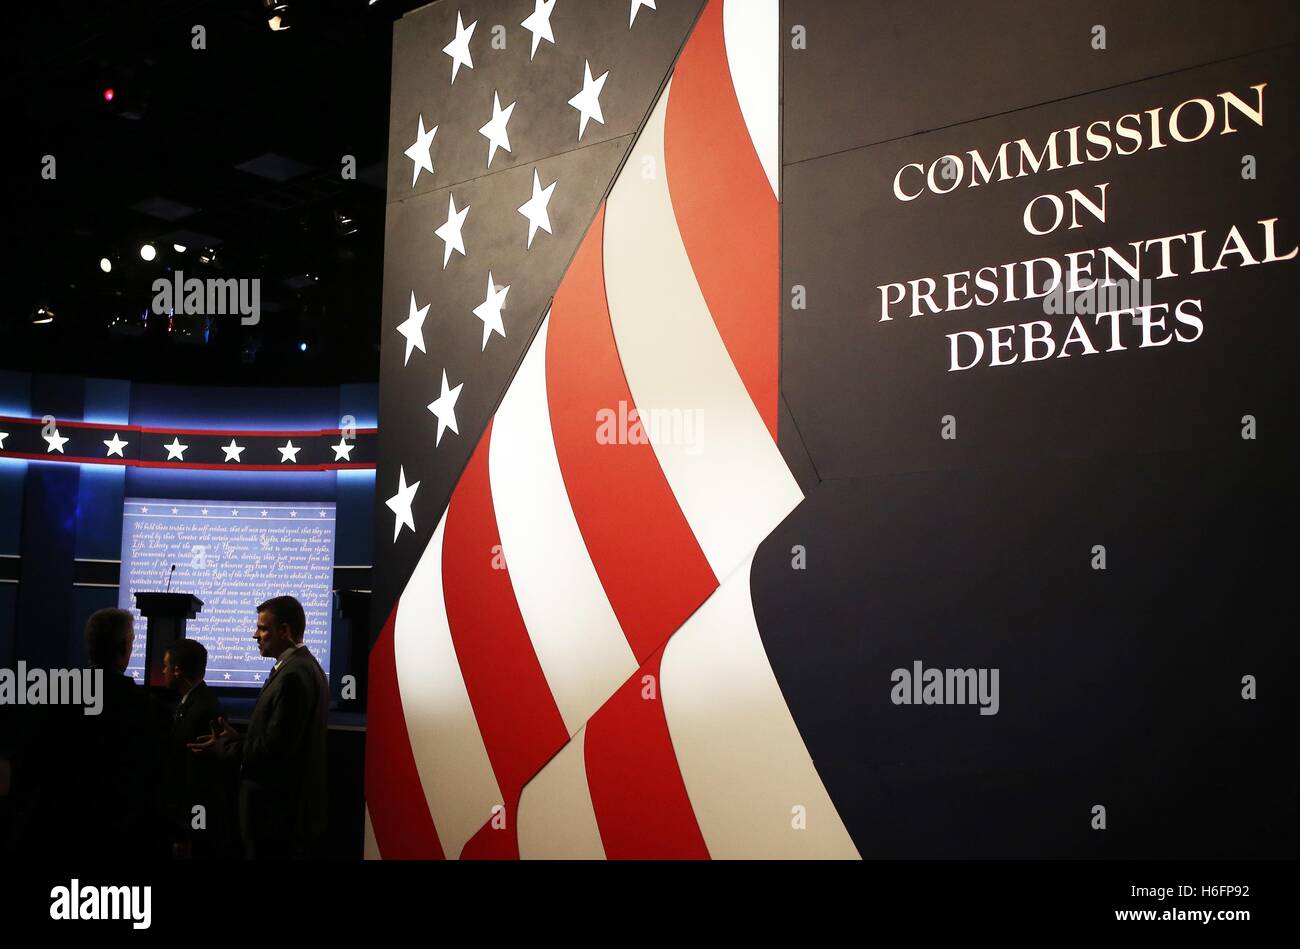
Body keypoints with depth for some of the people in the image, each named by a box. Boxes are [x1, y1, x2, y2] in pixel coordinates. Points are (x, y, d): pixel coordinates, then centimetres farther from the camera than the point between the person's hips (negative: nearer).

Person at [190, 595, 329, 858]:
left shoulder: (293, 674, -20)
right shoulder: (303, 666, 11)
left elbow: (274, 748, -21)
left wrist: (223, 745, -8)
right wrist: (238, 739, 7)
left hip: (279, 813, -10)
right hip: (290, 807, 10)